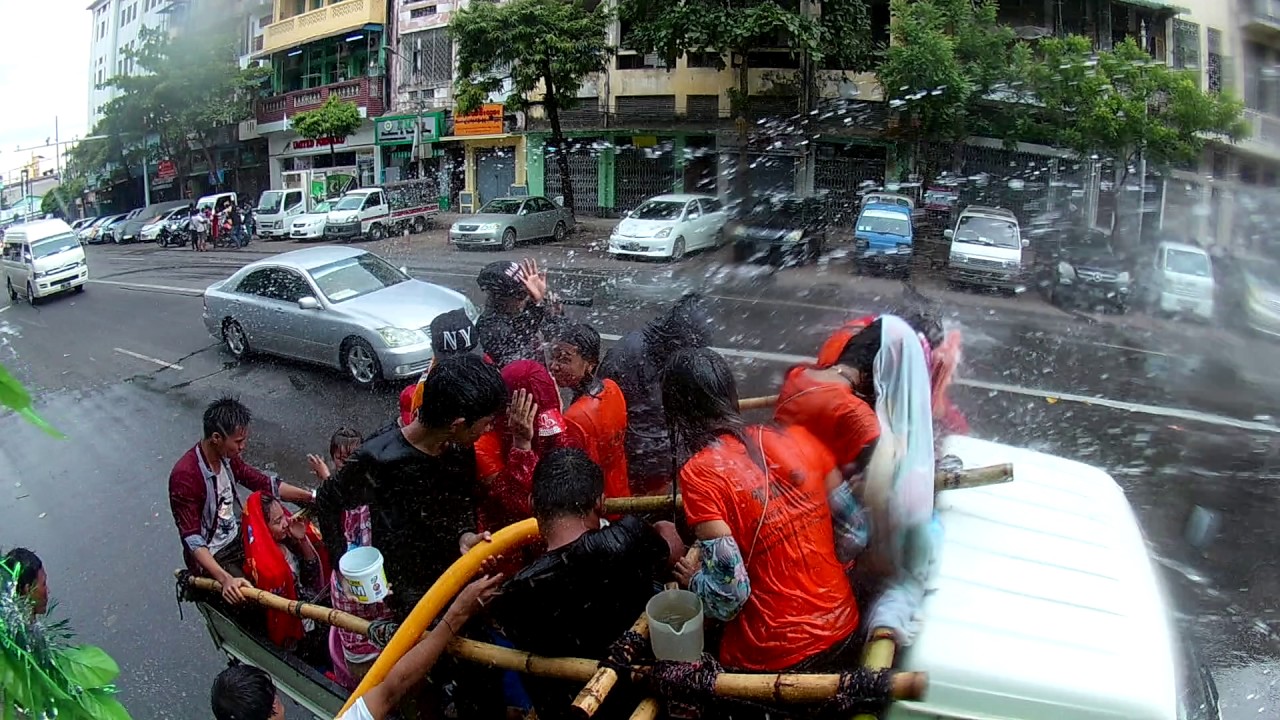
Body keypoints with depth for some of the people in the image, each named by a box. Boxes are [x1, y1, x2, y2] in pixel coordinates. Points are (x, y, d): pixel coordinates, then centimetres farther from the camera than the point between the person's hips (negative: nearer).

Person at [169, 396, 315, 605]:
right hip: (212, 557, -8)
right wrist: (225, 579, -41)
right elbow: (191, 538, -29)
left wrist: (312, 497, -3)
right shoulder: (185, 476, -27)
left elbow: (265, 483, 7)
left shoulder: (226, 456, -4)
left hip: (239, 537, 8)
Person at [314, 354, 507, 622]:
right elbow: (327, 501, -9)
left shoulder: (460, 448, -12)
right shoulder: (378, 459, -27)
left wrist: (467, 535, -17)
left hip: (460, 578, 5)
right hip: (410, 593, -5)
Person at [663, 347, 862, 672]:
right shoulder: (798, 438, -2)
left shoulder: (699, 473, -17)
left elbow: (728, 592, -20)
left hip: (776, 658, -6)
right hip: (844, 629, 6)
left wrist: (694, 579, 1)